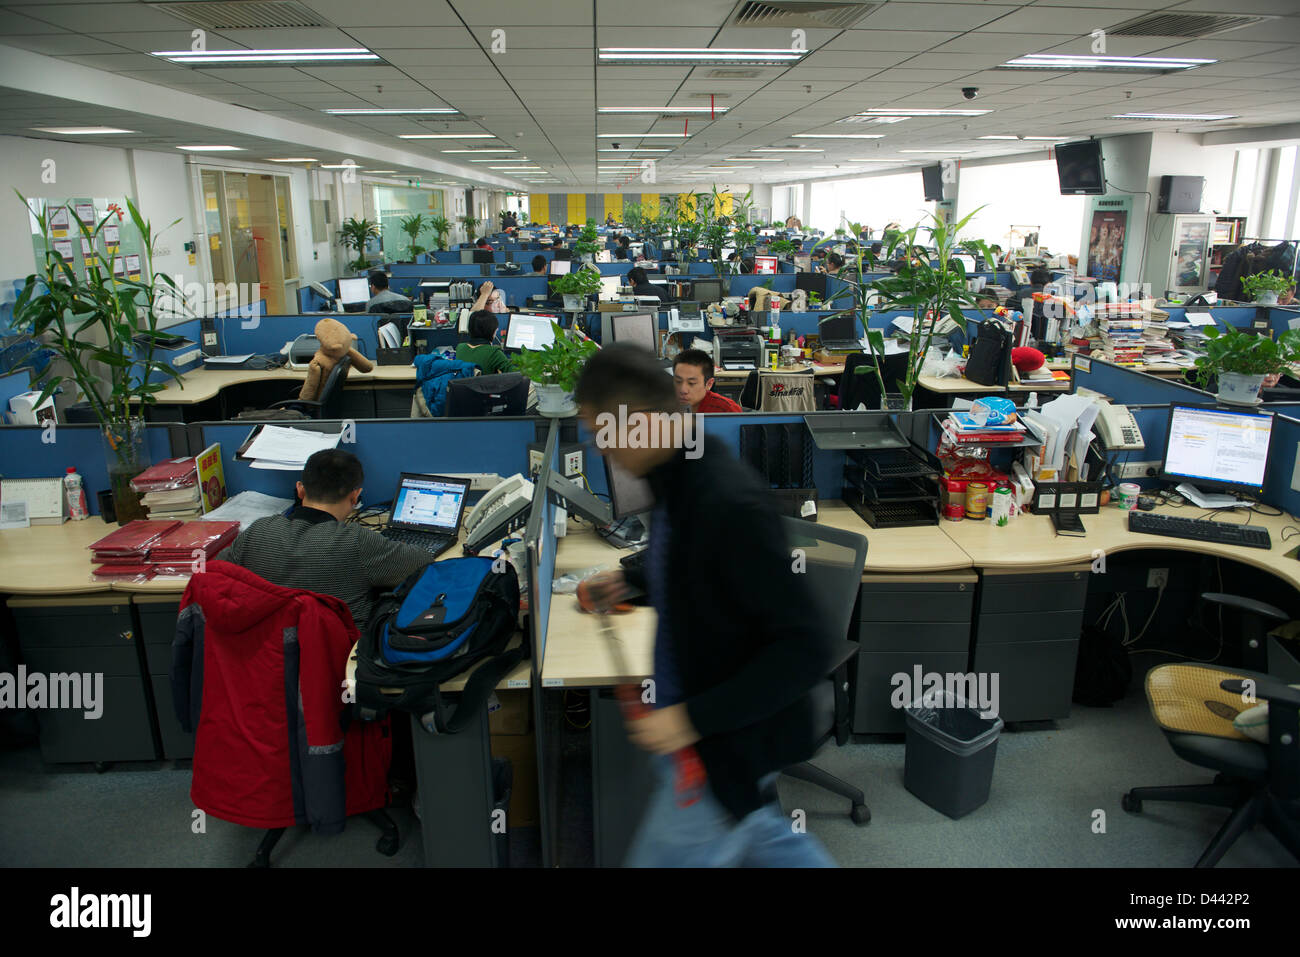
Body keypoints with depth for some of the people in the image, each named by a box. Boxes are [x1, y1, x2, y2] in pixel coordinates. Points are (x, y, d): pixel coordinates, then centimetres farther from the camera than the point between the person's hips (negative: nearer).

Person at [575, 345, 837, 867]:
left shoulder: (728, 502, -31)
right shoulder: (678, 478, -3)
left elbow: (805, 648, -29)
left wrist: (695, 717, -28)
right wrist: (631, 580, 3)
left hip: (729, 744, -9)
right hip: (693, 721, 9)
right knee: (762, 835, 29)